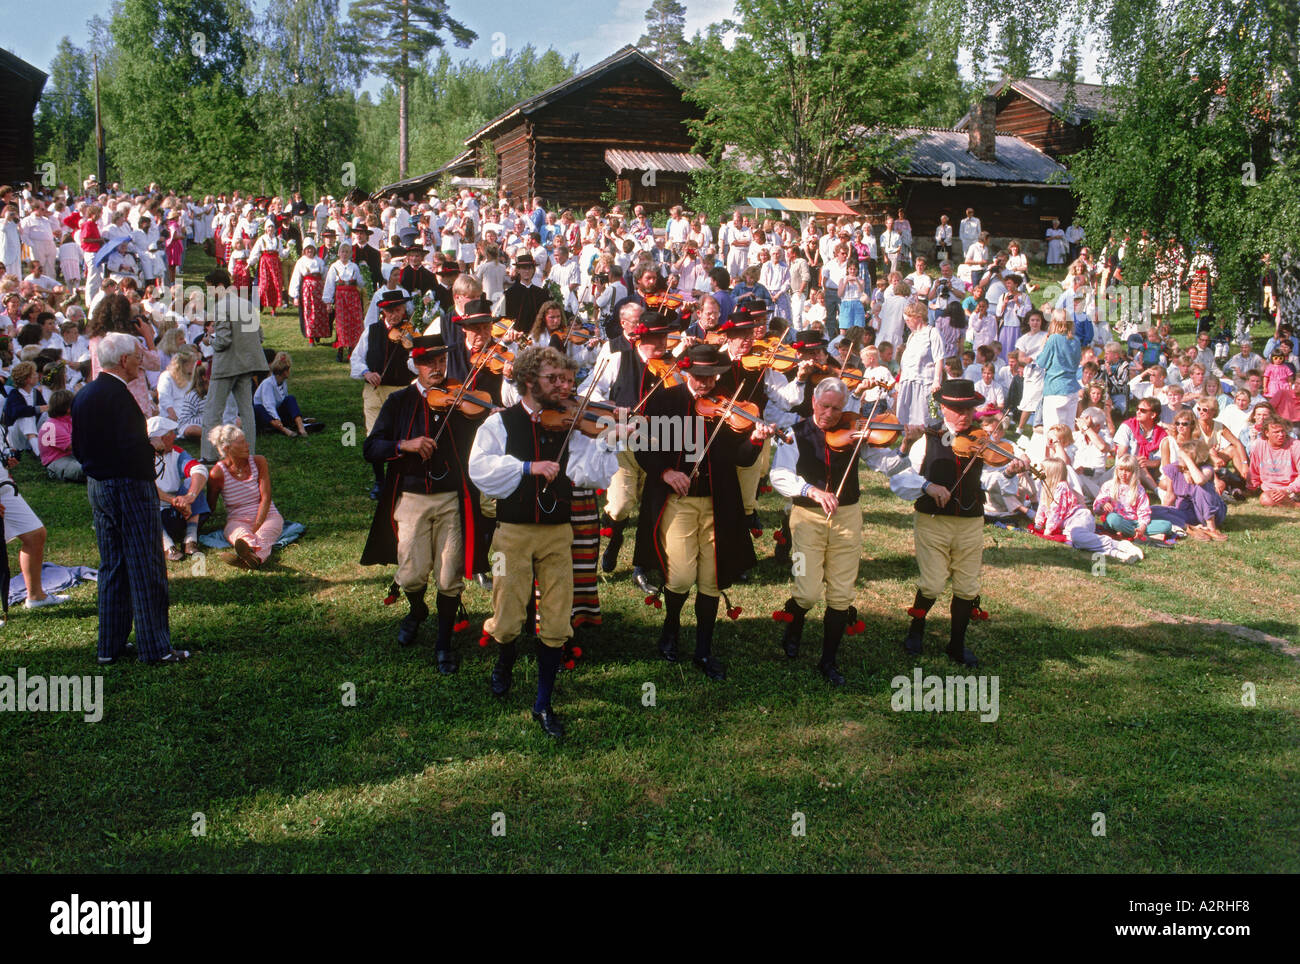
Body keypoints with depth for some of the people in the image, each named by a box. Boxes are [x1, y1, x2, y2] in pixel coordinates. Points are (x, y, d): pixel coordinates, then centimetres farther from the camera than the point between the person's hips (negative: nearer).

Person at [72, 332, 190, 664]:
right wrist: (156, 445, -6)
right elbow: (132, 447, -24)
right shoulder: (118, 395, -19)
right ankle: (155, 648, 3)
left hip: (97, 487, 9)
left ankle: (110, 646, 21)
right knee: (146, 568, -2)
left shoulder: (83, 395, 10)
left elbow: (77, 447, 13)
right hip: (128, 487, -9)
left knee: (111, 568, 16)